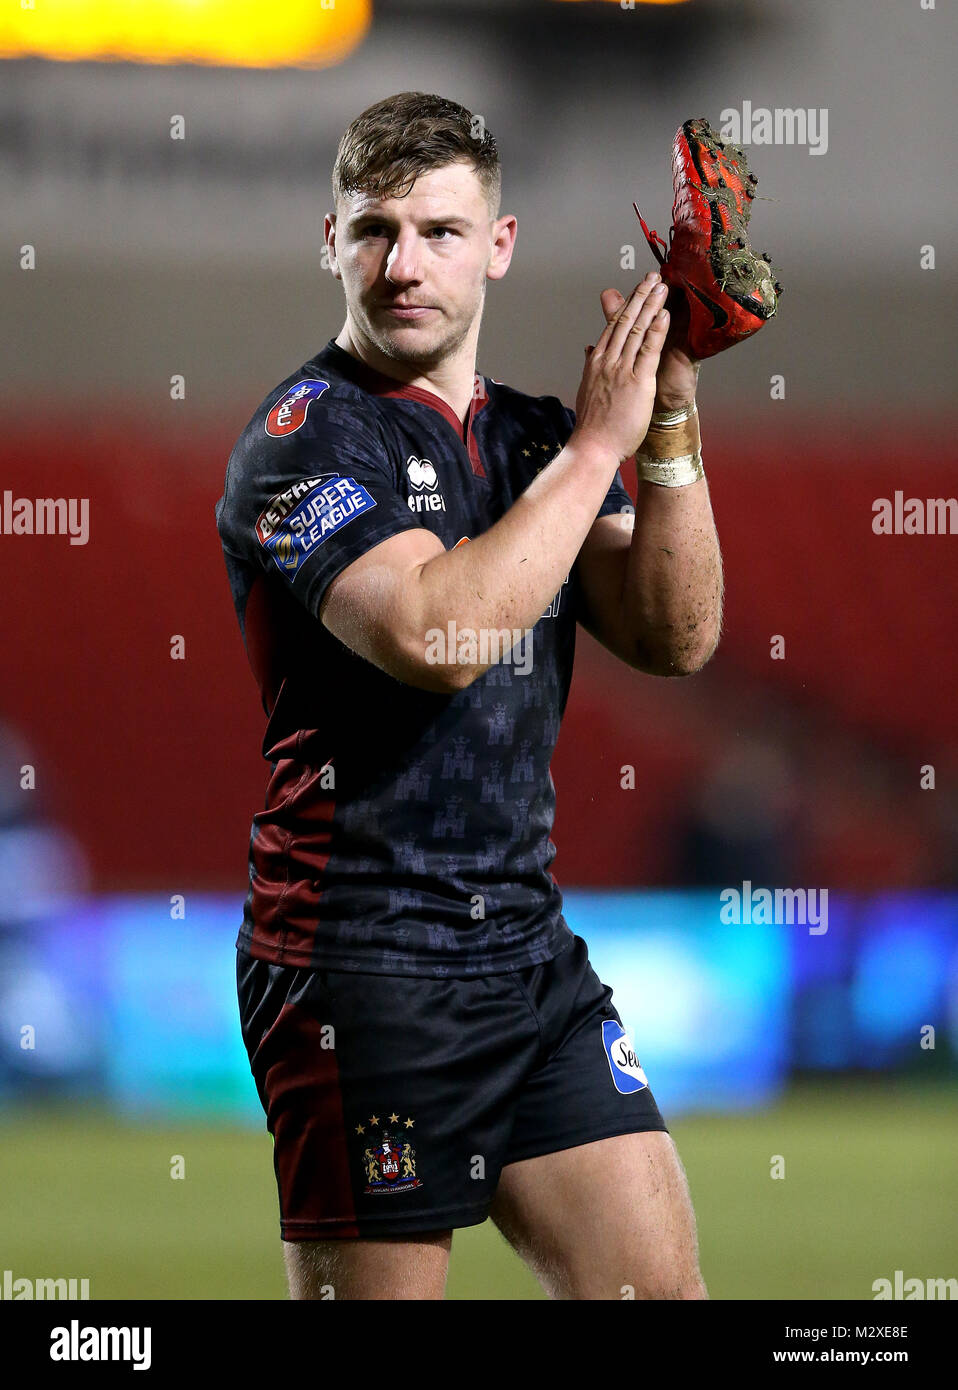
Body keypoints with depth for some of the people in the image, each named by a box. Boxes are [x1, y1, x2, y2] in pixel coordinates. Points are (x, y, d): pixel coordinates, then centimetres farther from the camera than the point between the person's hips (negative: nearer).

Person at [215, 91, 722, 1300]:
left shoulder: (535, 435, 14)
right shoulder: (305, 438, -7)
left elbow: (675, 638, 5)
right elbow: (436, 633, -23)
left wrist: (670, 423, -5)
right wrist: (598, 443, -15)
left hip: (533, 951, 7)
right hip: (360, 963, -7)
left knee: (660, 1288, 3)